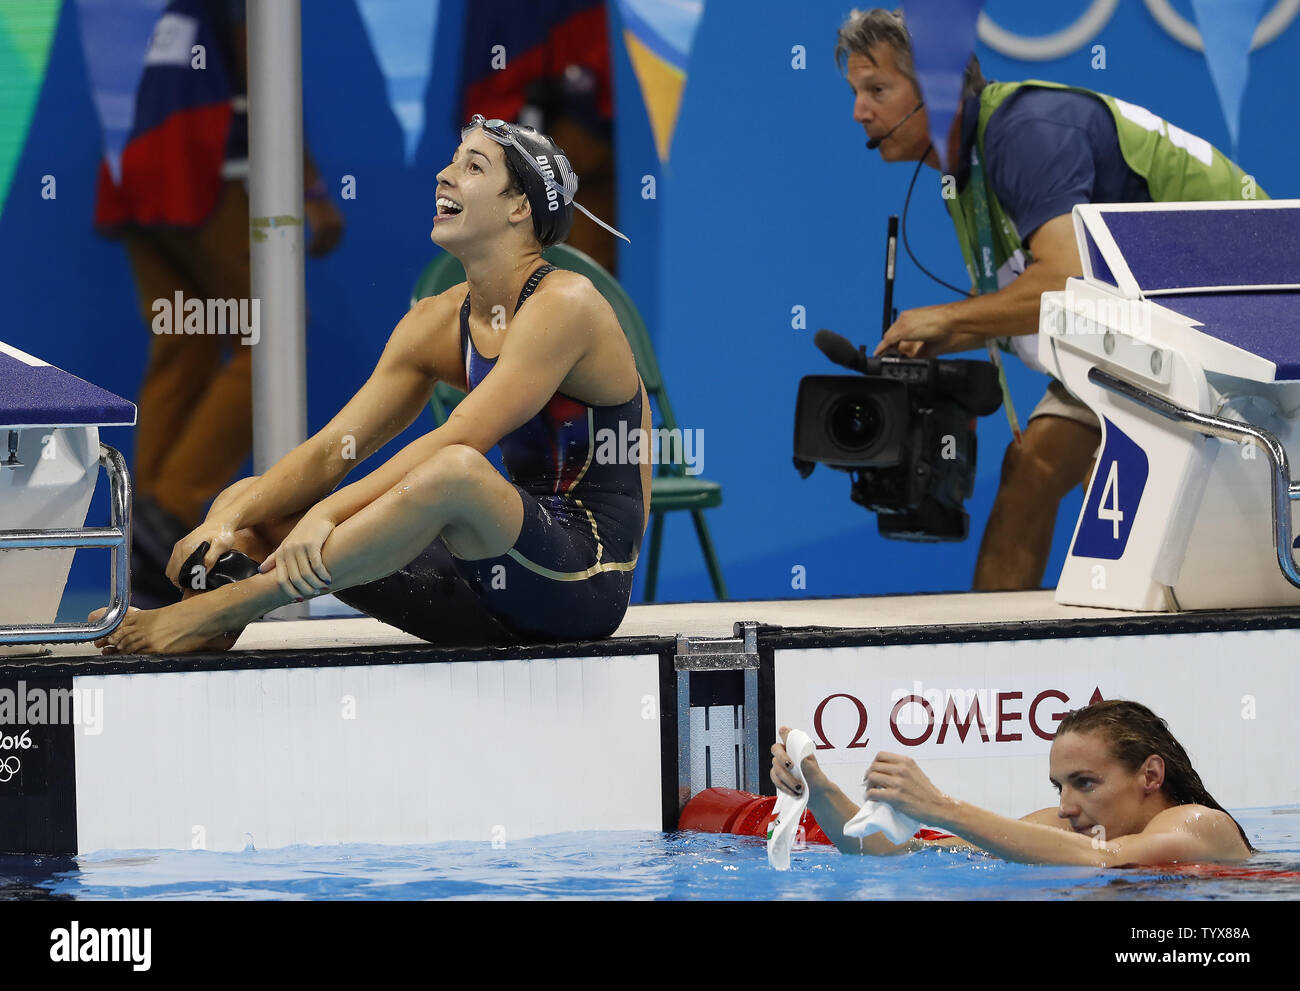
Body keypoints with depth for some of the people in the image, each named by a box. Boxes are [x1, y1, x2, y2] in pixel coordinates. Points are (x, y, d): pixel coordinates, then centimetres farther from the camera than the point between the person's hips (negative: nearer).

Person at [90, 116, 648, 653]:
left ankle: (221, 607, -33)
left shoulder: (564, 304, -12)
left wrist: (328, 514, -30)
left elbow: (454, 442, -23)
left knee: (456, 470, -38)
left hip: (586, 579, -8)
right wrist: (229, 520, -11)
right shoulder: (439, 322, 11)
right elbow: (333, 448, 5)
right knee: (248, 502, 4)